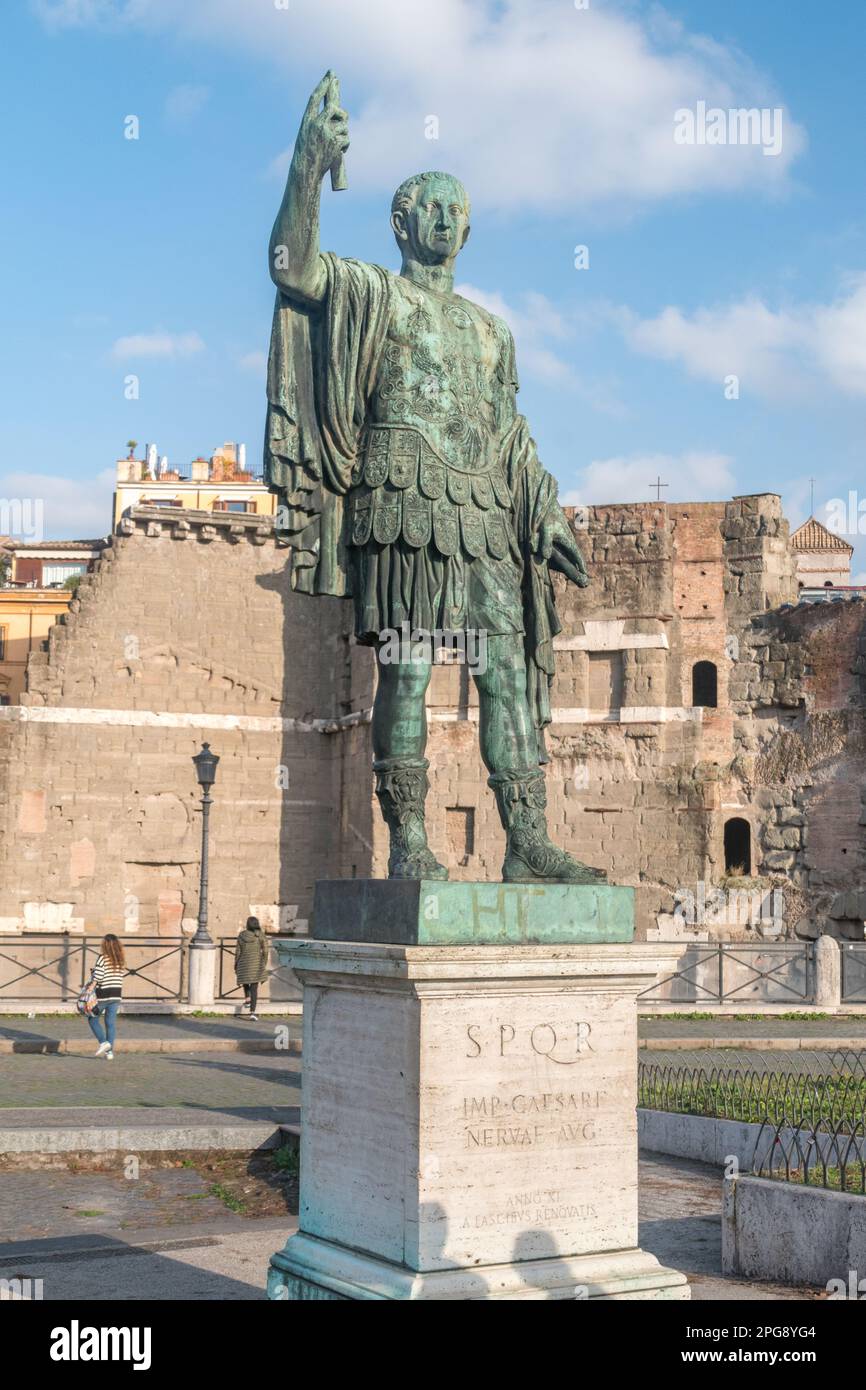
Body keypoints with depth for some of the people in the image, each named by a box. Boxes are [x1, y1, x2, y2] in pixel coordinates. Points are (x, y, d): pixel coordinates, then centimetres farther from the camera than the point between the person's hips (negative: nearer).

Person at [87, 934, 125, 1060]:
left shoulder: (102, 957, -12)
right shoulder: (121, 960, 5)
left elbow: (98, 976, -18)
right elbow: (121, 975, 4)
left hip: (103, 994, -5)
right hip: (116, 995, 5)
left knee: (93, 1019, 13)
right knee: (111, 1023, 9)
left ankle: (103, 1042, -3)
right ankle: (109, 1052, 7)